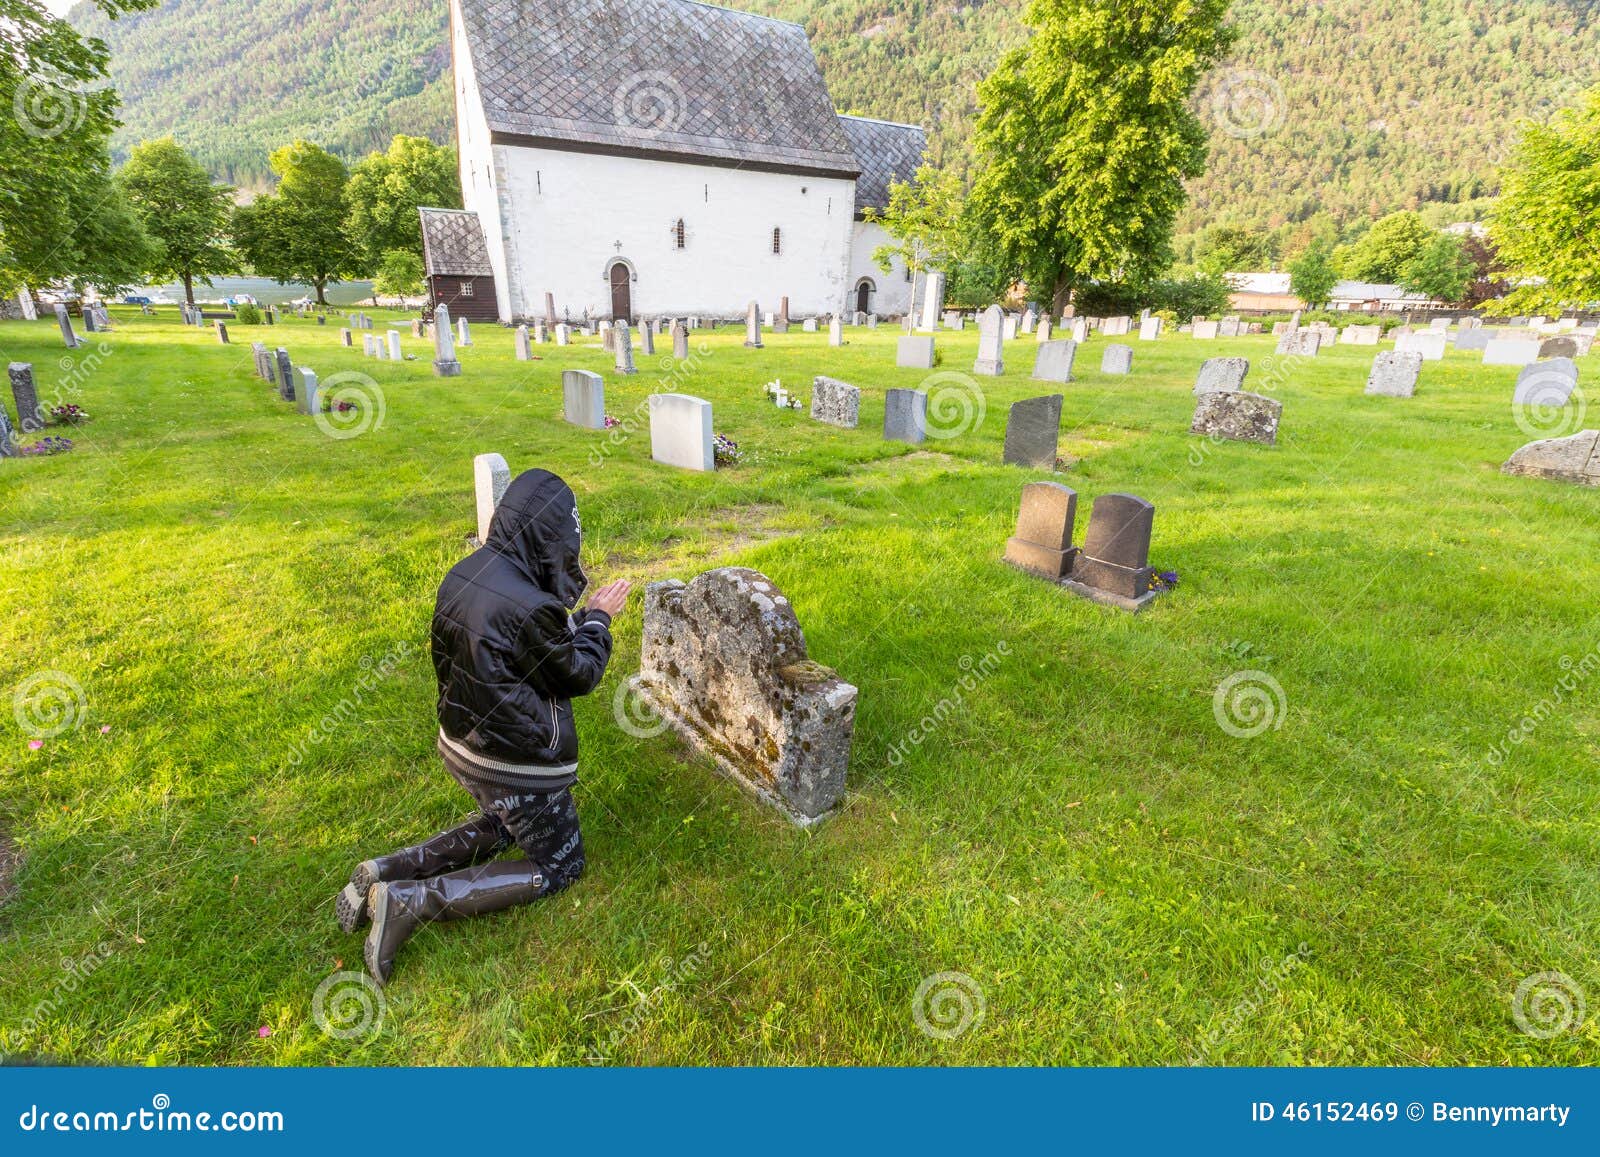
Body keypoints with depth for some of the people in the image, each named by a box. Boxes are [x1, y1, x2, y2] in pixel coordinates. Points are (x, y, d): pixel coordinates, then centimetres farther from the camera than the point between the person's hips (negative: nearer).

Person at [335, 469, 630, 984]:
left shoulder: (463, 574, -6)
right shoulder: (530, 607, -32)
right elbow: (578, 676, -15)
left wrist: (570, 608, 7)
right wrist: (597, 617, -2)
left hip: (461, 743, 9)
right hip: (519, 764, -9)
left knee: (499, 827, 34)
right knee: (558, 867, 13)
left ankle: (387, 871, 17)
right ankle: (414, 901, -1)